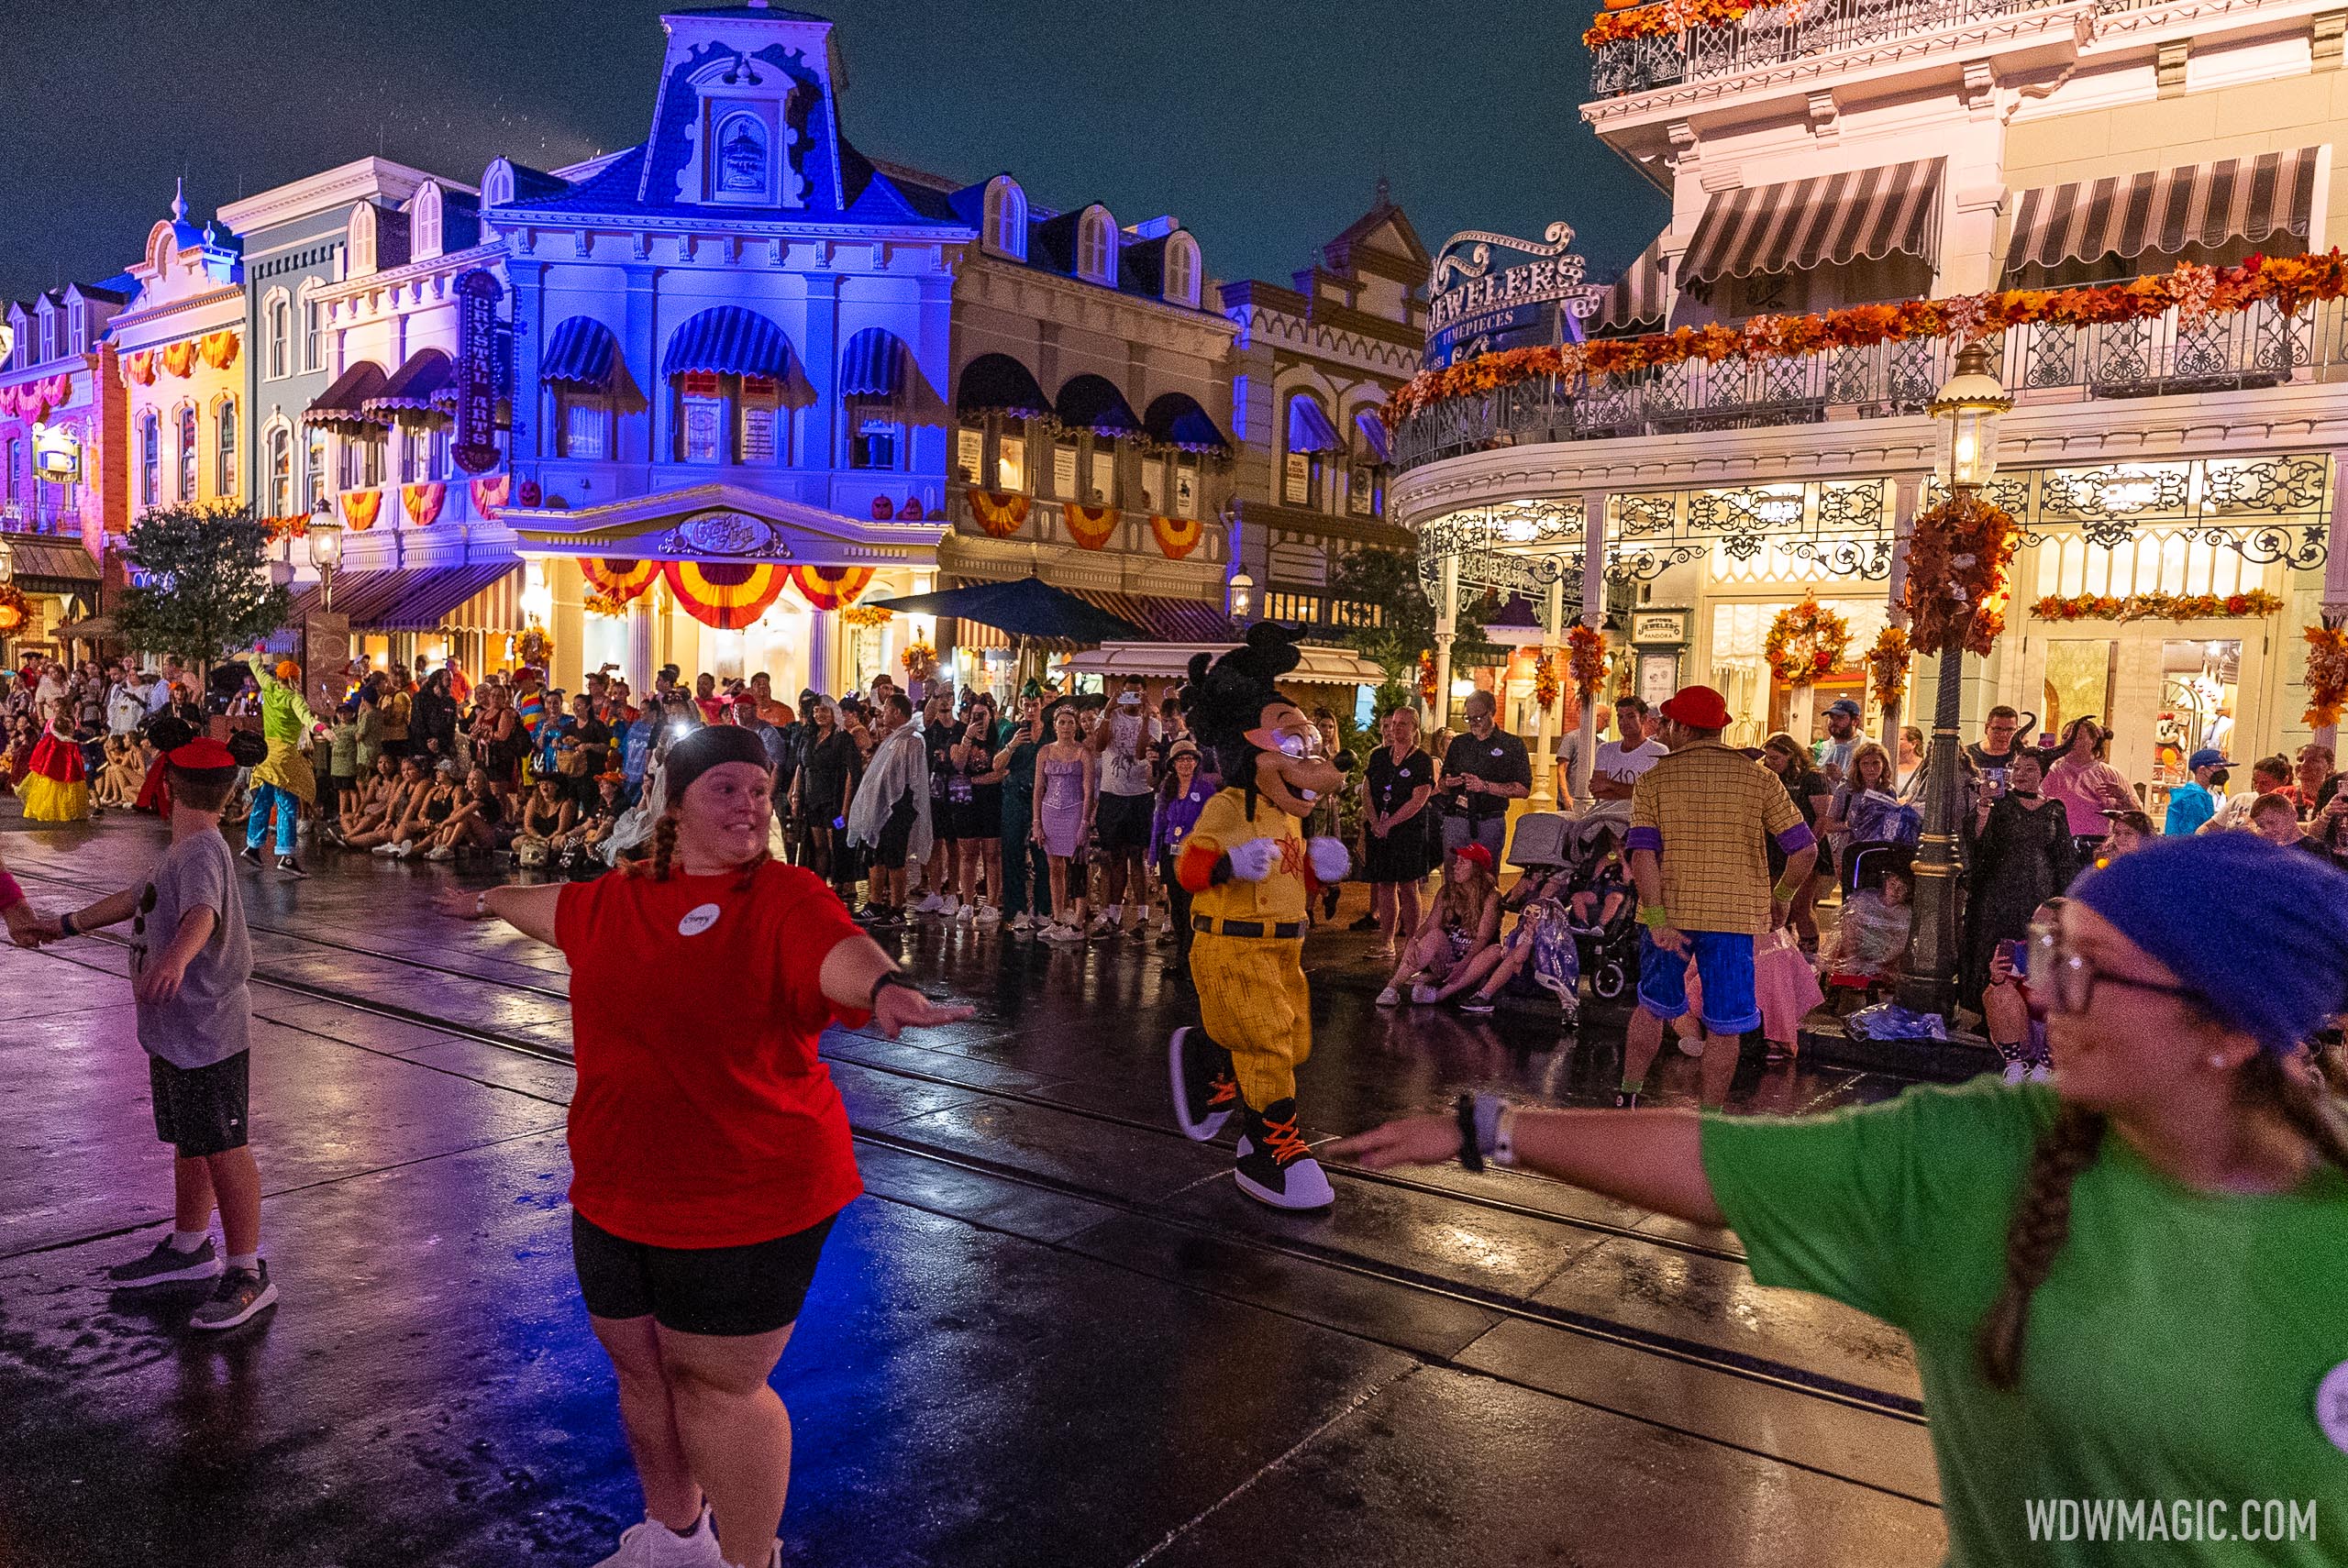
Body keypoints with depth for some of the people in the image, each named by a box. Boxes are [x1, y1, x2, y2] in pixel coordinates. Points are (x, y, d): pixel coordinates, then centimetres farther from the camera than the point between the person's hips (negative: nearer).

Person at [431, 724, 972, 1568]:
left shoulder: (784, 898, -14)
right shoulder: (620, 899, 5)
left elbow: (835, 946, -36)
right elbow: (555, 904, 28)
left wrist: (885, 986, -58)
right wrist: (489, 902, 47)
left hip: (746, 1202, -7)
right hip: (618, 1191, 7)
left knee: (715, 1386, 4)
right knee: (640, 1370, 22)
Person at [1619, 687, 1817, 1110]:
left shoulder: (1653, 780, -2)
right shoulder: (1759, 778, 0)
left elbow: (1643, 854, -13)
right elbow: (1805, 849, -1)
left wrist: (1658, 921, -14)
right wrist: (1781, 898, 13)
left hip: (1669, 913, 1)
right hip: (1735, 915, -1)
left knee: (1652, 1006, 20)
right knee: (1723, 1025, 8)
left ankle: (1627, 1096, 27)